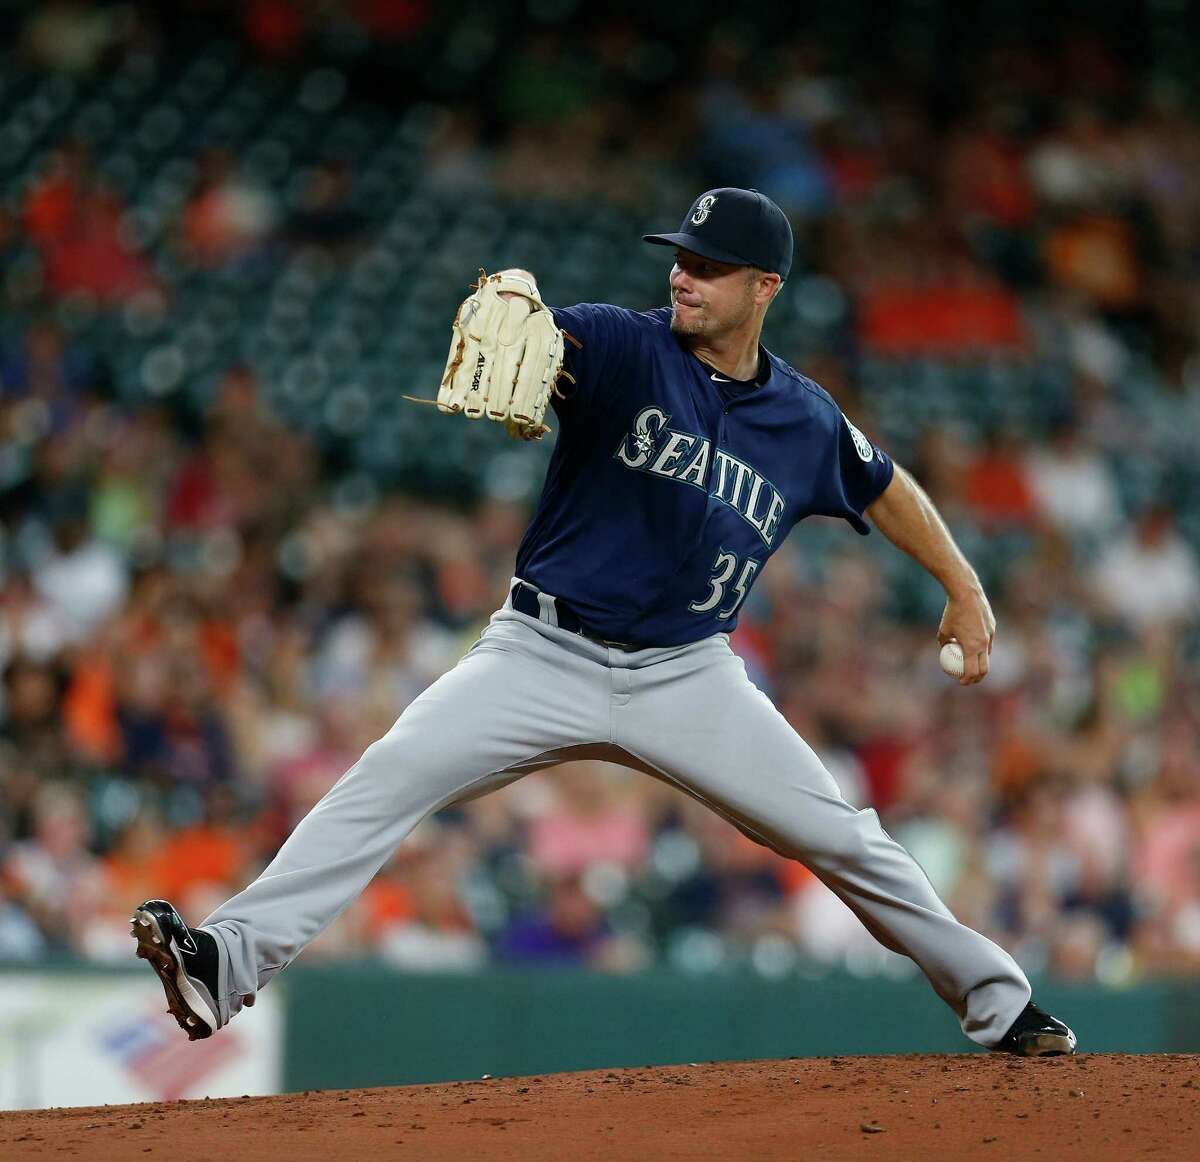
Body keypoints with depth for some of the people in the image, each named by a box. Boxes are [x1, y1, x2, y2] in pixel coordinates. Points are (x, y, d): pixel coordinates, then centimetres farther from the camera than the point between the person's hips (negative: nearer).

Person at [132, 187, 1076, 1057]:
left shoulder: (806, 423, 2)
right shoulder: (624, 349, -9)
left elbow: (884, 486, 22)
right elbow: (521, 340, -29)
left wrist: (964, 587, 21)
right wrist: (508, 311, -52)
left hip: (687, 677, 2)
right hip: (545, 657, -2)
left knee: (839, 836, 1)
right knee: (391, 776, -21)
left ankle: (996, 1003, 21)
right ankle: (228, 962, -26)